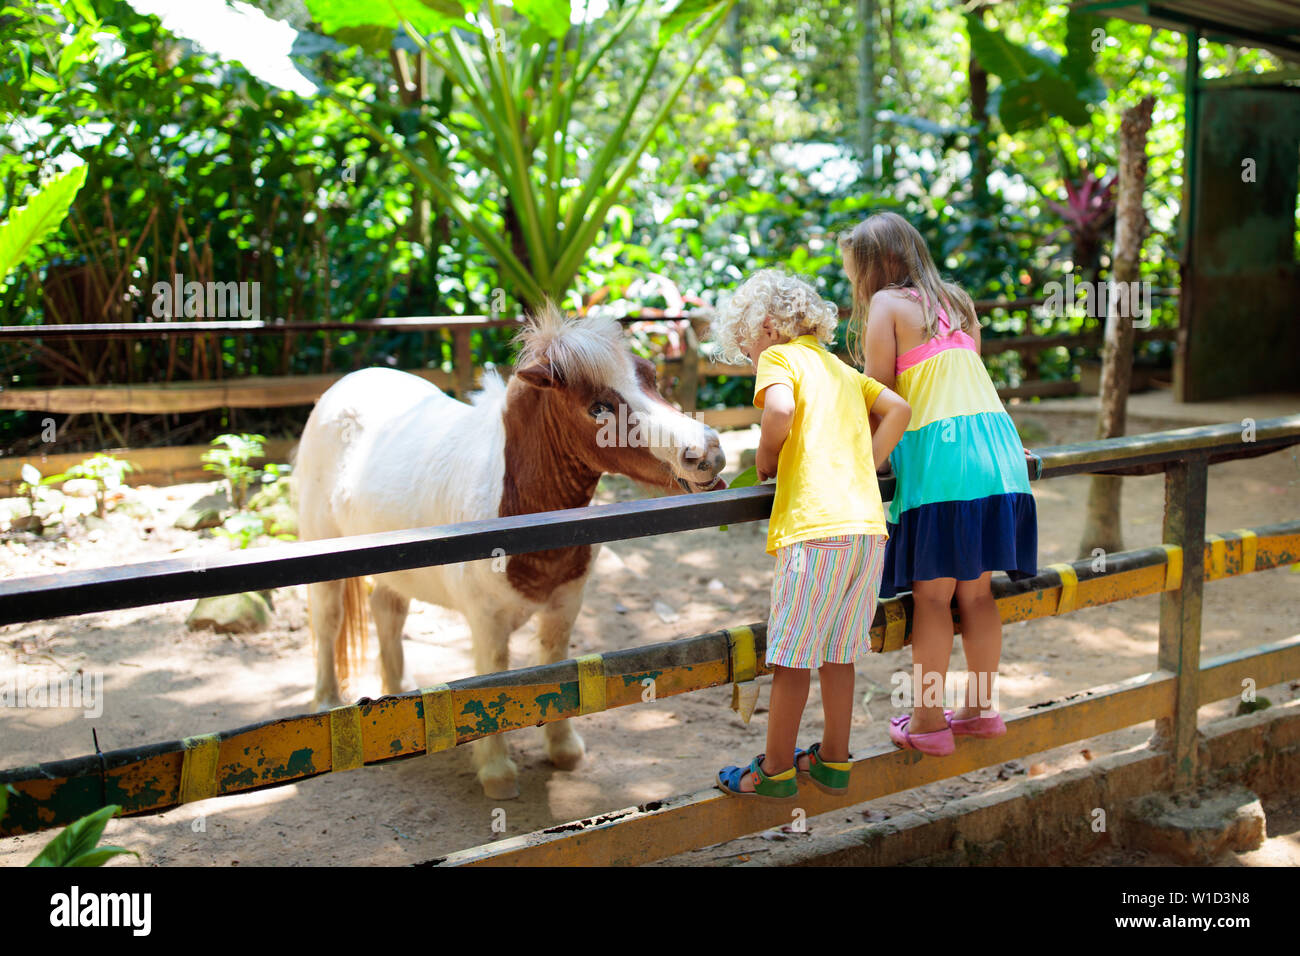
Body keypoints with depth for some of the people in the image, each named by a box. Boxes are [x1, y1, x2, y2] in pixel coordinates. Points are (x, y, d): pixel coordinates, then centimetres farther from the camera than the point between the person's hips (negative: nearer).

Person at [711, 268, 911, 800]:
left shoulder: (778, 357, 3)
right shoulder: (842, 370, 25)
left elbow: (780, 410, -17)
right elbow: (898, 410, 17)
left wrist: (765, 461, 0)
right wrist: (861, 472, 15)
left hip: (816, 527, -7)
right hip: (868, 522, 8)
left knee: (791, 656, 3)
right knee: (837, 652, 17)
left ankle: (775, 770, 12)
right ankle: (833, 760, 26)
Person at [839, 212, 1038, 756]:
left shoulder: (886, 305, 1)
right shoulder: (956, 302, 20)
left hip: (939, 453, -7)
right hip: (996, 447, 7)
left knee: (931, 594, 0)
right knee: (976, 590, 14)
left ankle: (927, 722, 7)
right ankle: (981, 709, 22)